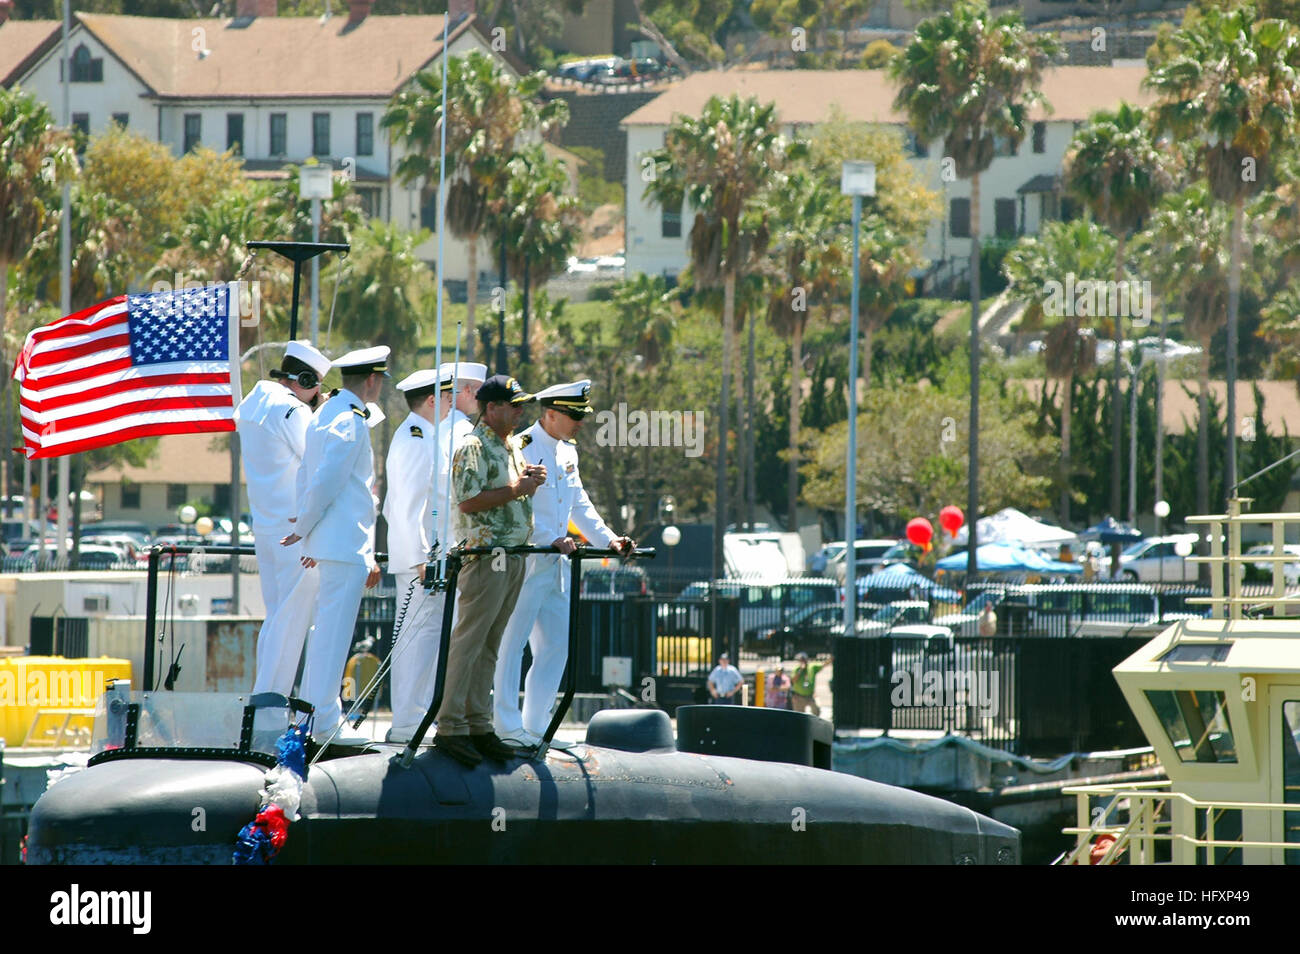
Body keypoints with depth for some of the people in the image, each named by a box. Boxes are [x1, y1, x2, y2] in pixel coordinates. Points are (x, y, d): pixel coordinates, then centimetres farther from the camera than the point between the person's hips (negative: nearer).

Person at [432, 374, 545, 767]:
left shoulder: (512, 446, 18)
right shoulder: (473, 448, -10)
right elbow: (468, 501, -18)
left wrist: (530, 480, 9)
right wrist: (516, 490, -15)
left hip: (515, 556, 9)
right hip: (485, 555, -9)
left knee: (490, 645, 10)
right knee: (469, 641, -9)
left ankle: (478, 725, 12)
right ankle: (450, 728, -9)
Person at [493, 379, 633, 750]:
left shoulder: (567, 453, 16)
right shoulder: (523, 449, -11)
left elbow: (579, 503, 22)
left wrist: (608, 539, 11)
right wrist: (552, 540, -26)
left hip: (555, 564, 9)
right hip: (524, 562, -9)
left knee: (556, 648, 8)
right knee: (511, 643, -6)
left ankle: (534, 729, 12)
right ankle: (508, 729, -6)